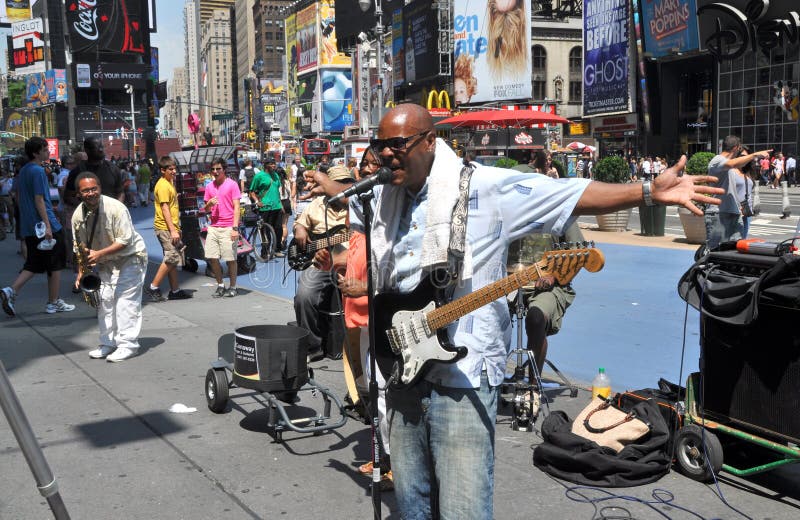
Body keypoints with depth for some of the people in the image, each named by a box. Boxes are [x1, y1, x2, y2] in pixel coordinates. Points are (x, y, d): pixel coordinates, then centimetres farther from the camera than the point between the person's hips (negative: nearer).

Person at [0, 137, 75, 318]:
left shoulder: (23, 171, 13)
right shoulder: (38, 171, -14)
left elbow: (18, 198, 20)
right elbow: (39, 200, -20)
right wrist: (47, 225, -21)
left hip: (28, 228, 8)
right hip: (45, 226, -8)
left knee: (33, 265, 13)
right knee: (55, 265, 5)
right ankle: (53, 303, 12)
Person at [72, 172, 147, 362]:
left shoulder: (115, 208, -23)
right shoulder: (78, 216, -5)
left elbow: (124, 240, -24)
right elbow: (80, 248, 5)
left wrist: (99, 254, -31)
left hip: (130, 259, -6)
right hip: (104, 263, 6)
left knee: (125, 300, -10)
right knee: (104, 301, 5)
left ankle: (128, 345, -7)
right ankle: (108, 343, 15)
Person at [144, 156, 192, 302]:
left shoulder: (169, 183, 18)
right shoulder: (163, 185, -13)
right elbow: (165, 209, -19)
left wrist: (176, 228, 23)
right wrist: (173, 230, -23)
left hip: (171, 227, 10)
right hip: (165, 228, -10)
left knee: (173, 259, 11)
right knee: (171, 258, -12)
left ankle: (175, 290, 16)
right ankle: (153, 287, -8)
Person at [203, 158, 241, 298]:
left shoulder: (232, 184, -2)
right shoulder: (209, 186, 13)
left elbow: (236, 207, -6)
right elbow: (206, 210, 19)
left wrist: (235, 228, -13)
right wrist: (209, 204, -5)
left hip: (228, 228, -5)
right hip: (213, 227, 5)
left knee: (230, 259, 0)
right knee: (211, 258, 2)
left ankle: (232, 287, 12)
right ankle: (220, 285, 18)